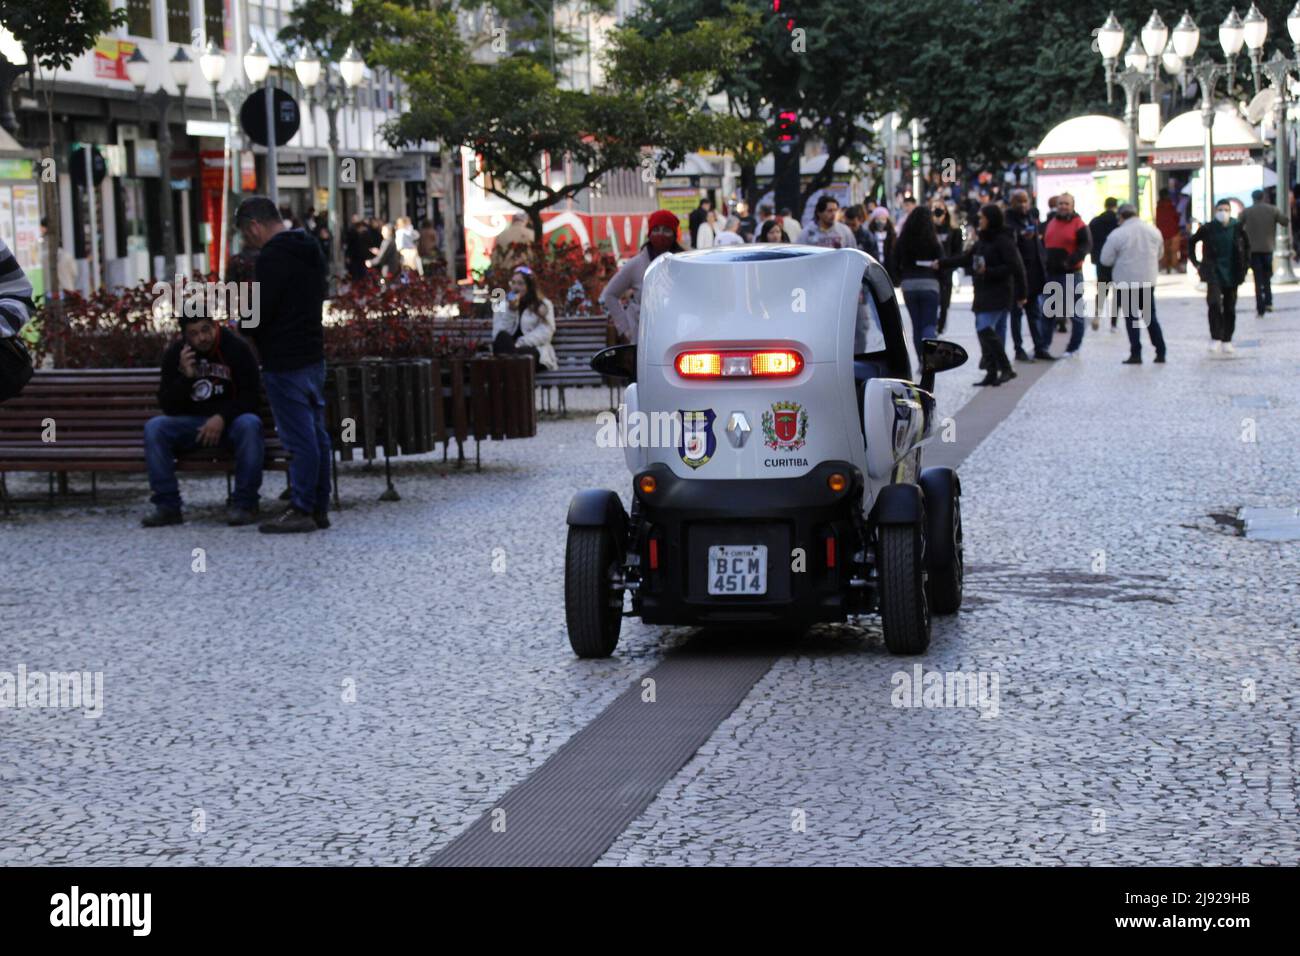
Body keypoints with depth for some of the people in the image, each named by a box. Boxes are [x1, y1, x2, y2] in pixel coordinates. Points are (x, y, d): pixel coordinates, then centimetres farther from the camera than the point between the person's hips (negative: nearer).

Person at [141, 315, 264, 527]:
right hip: (190, 423, 2)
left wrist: (222, 417, -25)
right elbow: (168, 407, -3)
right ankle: (167, 506, -22)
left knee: (250, 424, -36)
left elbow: (251, 398, -9)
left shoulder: (238, 348, -7)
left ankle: (243, 504, -26)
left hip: (230, 421, -2)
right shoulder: (174, 354, -1)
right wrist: (185, 376, -20)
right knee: (154, 427, -24)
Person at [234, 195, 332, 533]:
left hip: (285, 364, -9)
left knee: (299, 438, -6)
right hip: (313, 355, 9)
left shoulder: (272, 258, -16)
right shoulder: (311, 251, 14)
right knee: (316, 434, 11)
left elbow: (260, 313, -20)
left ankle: (301, 510, -2)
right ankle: (319, 508, 16)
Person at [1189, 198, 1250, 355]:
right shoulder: (1207, 228, -5)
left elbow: (1246, 246, 13)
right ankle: (1215, 339, -16)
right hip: (1214, 273, -2)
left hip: (1232, 274, 2)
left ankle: (1226, 340, 18)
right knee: (1214, 304, -19)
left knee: (1230, 308, 7)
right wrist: (1196, 263, 3)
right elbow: (1192, 243, 9)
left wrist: (1245, 265, 7)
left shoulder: (1237, 228, -1)